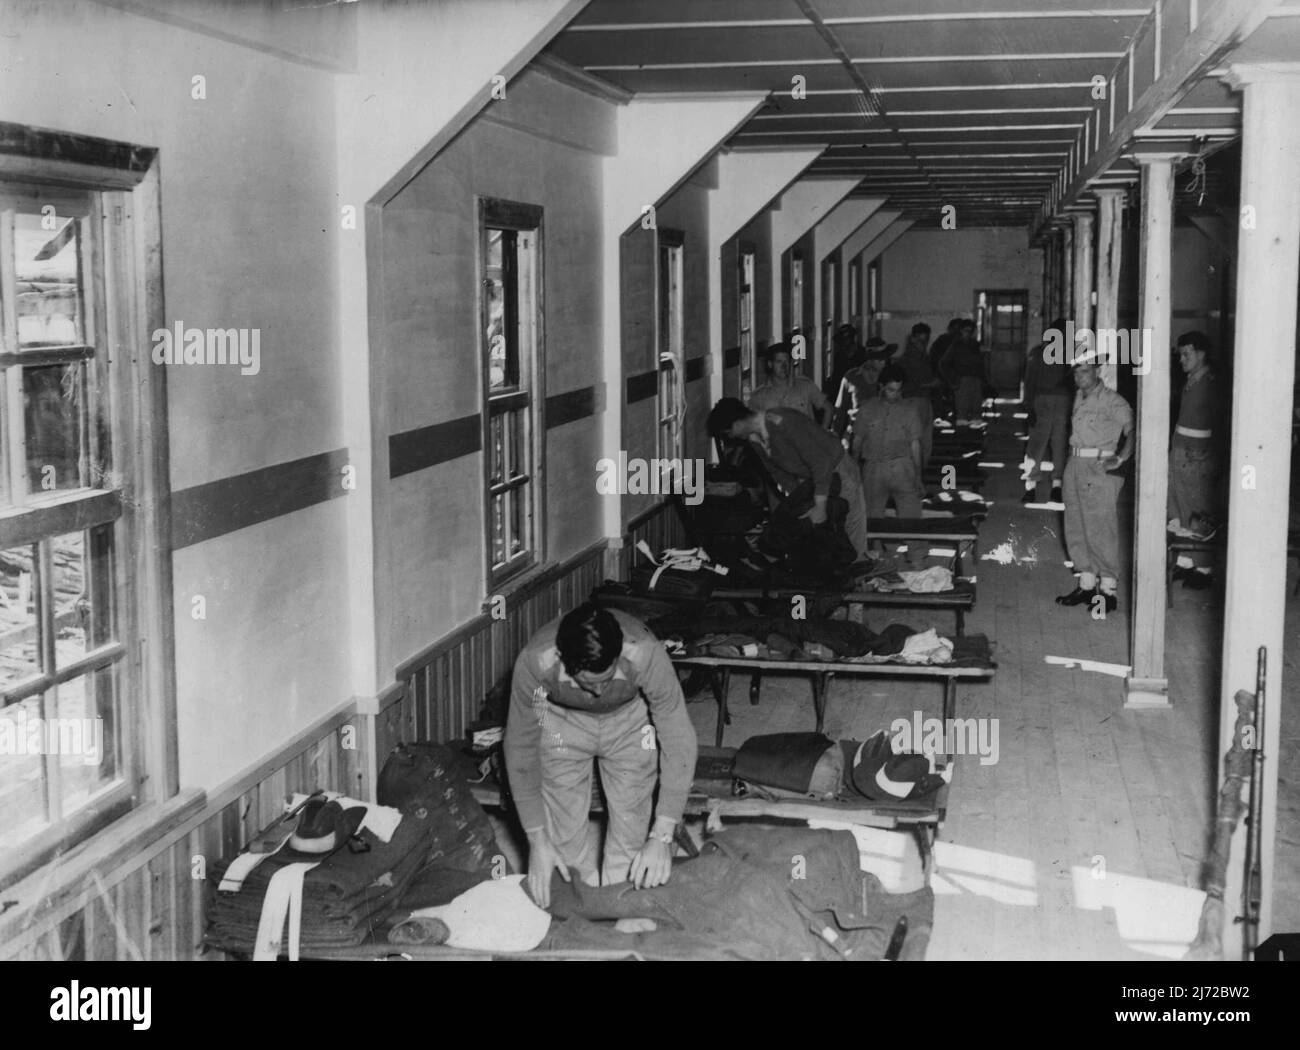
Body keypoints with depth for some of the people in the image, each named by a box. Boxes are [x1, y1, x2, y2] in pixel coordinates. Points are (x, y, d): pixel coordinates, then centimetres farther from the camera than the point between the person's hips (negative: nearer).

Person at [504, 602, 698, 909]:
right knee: (566, 831, -3)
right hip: (563, 721, 0)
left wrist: (662, 836, -34)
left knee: (631, 822, -2)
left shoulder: (647, 656, -39)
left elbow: (679, 742, -31)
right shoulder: (534, 662, -37)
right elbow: (520, 748, -23)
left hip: (630, 719, 0)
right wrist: (537, 840, -22)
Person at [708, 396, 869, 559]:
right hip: (808, 478, 8)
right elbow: (779, 472, 7)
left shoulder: (782, 423, -32)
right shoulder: (754, 439, -6)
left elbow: (821, 463, -31)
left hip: (837, 470, -8)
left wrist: (820, 508, -28)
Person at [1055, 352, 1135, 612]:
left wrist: (1121, 458, -30)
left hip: (1100, 469, -8)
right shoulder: (1079, 398, 14)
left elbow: (1131, 431, -19)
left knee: (1101, 530, -5)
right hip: (1075, 466, 8)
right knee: (1075, 529, 11)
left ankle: (1109, 591, 2)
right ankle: (1086, 583, 21)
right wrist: (1072, 459, 10)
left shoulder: (1113, 402, -9)